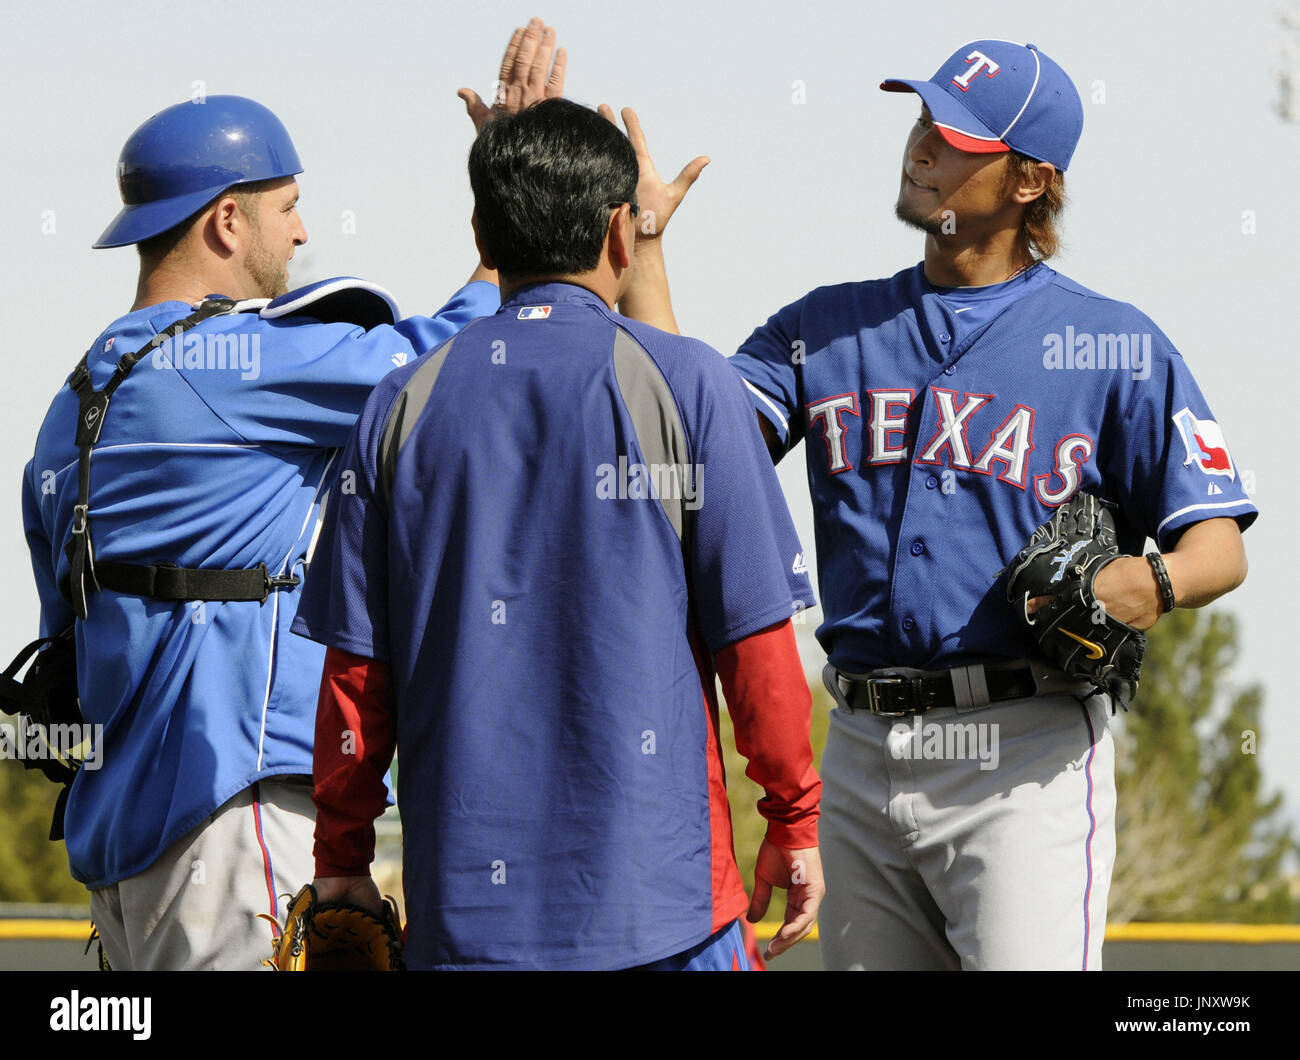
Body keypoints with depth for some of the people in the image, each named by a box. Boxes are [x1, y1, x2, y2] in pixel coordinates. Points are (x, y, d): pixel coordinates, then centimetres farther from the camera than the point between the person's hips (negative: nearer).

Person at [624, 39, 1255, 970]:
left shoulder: (1115, 346, 3)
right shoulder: (829, 328, 15)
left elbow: (1220, 547, 0)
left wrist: (1152, 586, -22)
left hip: (1026, 758, -5)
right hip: (862, 756, 5)